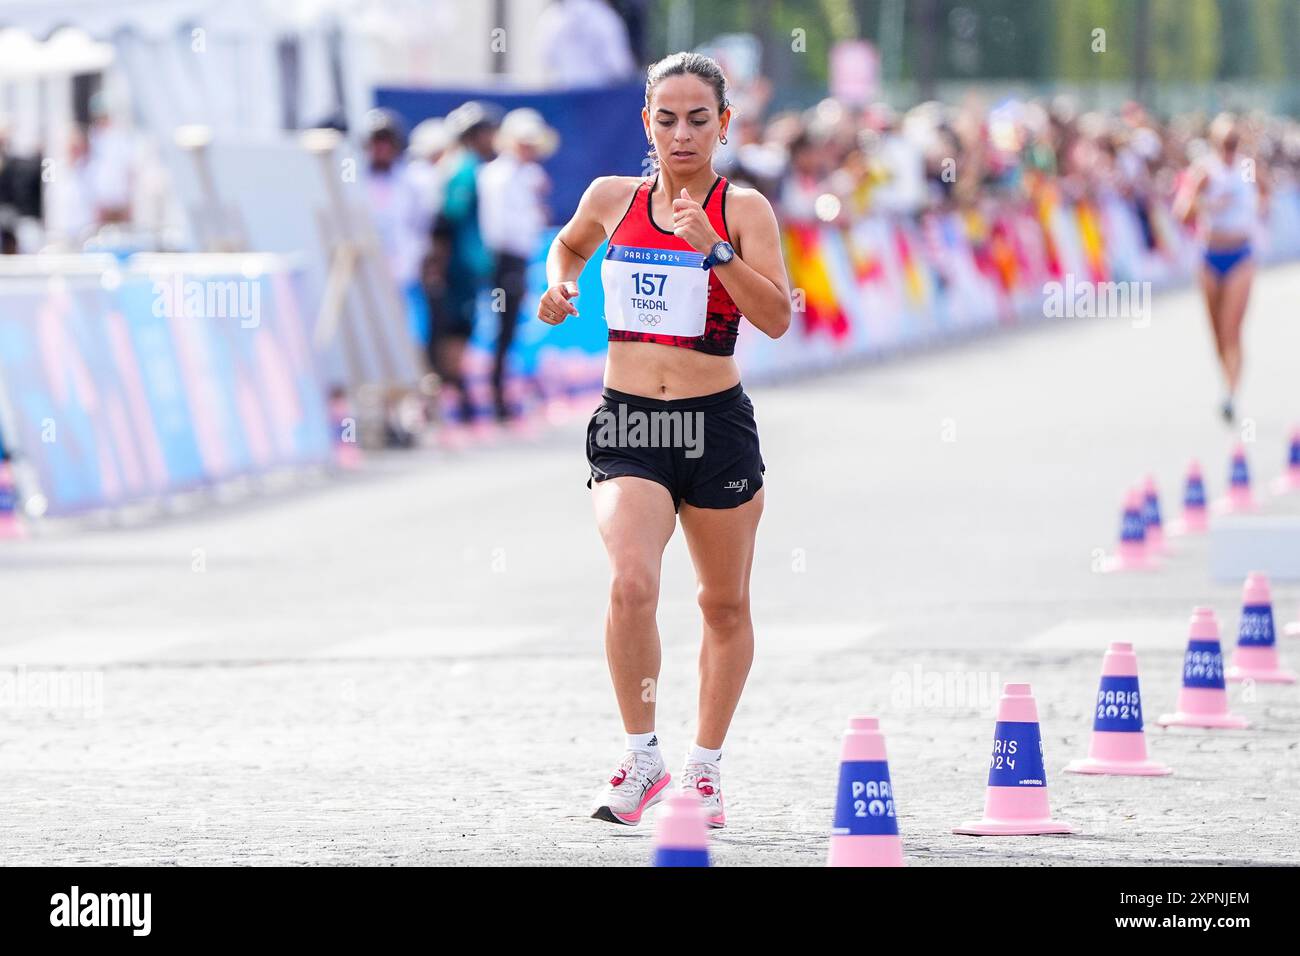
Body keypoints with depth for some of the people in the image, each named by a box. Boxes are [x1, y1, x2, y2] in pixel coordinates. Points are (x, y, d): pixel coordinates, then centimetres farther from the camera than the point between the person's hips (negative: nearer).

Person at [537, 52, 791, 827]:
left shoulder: (743, 210, -4)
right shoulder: (612, 198, 5)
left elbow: (777, 318, -15)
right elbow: (568, 244, 28)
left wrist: (714, 250, -24)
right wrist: (560, 287, 8)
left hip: (716, 424, 0)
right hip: (626, 424, 0)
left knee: (726, 606, 13)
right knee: (631, 583, -22)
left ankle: (706, 765, 31)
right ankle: (642, 759, -9)